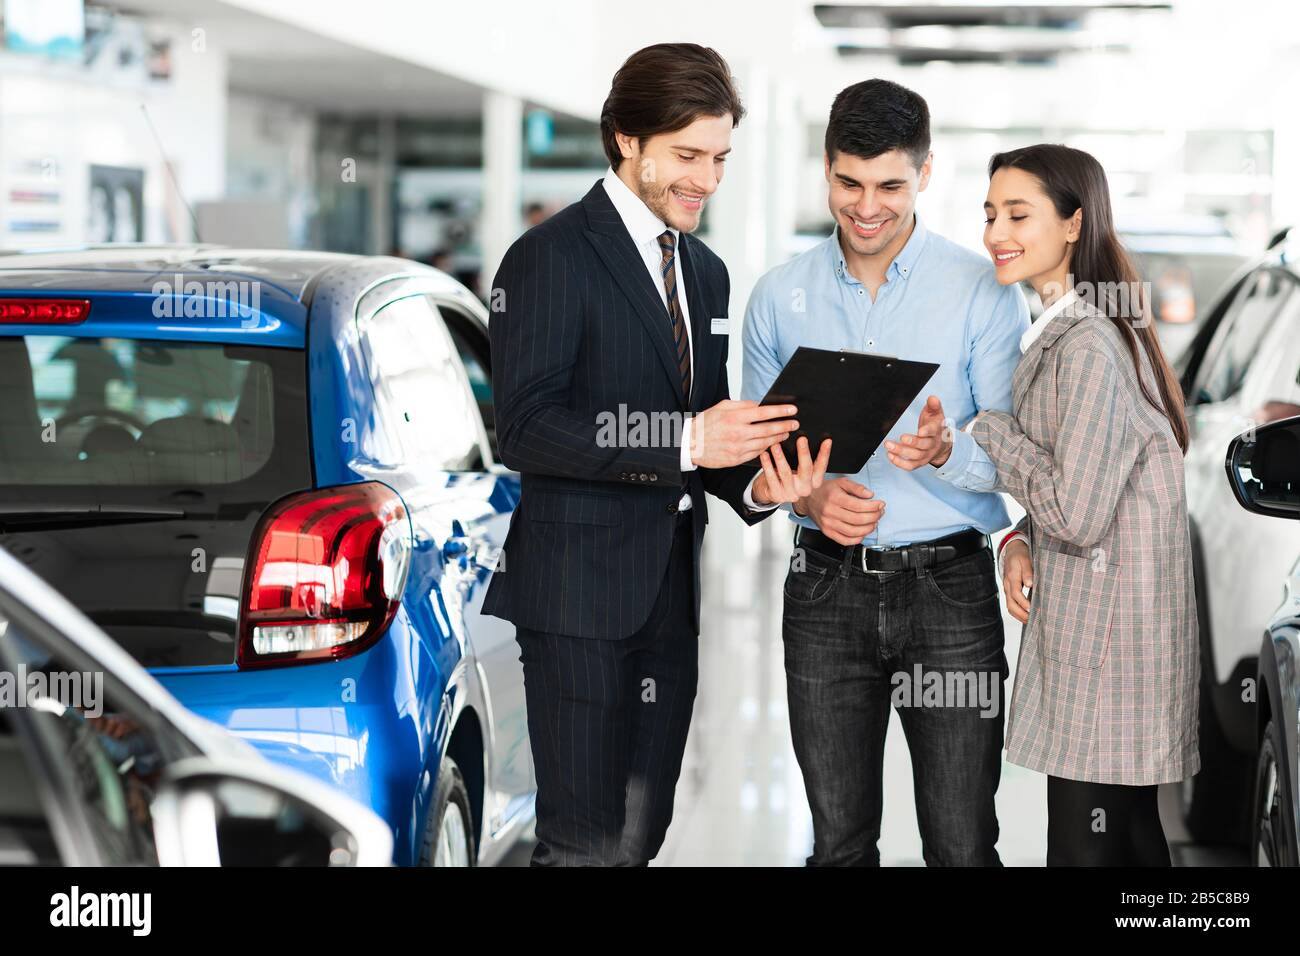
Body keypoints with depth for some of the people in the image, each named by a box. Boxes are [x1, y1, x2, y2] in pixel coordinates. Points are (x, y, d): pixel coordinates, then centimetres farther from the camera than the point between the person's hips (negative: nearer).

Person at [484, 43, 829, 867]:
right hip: (582, 588, -7)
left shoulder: (706, 272, 17)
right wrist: (687, 440, -24)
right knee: (586, 843, -7)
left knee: (642, 835, 11)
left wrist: (756, 483, -4)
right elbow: (524, 428, -17)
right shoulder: (553, 256, -8)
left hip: (671, 594, 8)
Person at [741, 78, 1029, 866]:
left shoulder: (984, 291, -2)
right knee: (839, 843, 9)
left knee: (963, 845, -2)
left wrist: (946, 454, -24)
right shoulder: (780, 297, 7)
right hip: (827, 587, 3)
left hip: (948, 585, -2)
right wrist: (810, 497, -9)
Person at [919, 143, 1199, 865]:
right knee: (1130, 837, 16)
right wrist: (1020, 542, 3)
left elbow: (1075, 514, -21)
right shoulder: (1062, 332, 15)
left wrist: (987, 432, -9)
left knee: (1086, 845, -6)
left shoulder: (1090, 347, -18)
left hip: (1105, 642, -10)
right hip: (1085, 625, 10)